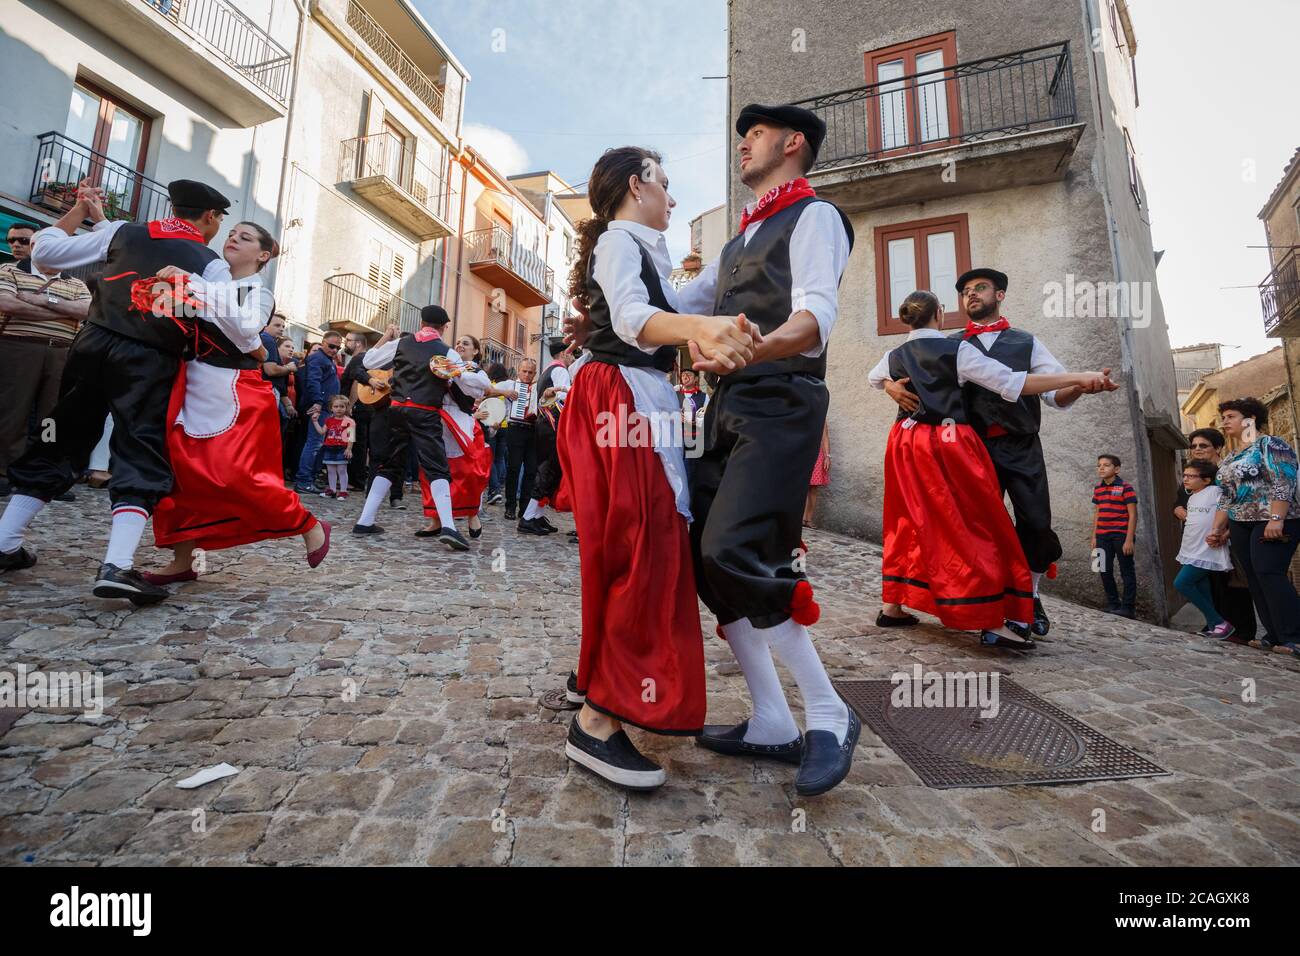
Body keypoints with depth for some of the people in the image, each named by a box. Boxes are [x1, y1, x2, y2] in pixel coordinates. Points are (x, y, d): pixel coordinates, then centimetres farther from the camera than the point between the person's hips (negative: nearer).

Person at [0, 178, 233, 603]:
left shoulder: (125, 232, 11)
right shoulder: (211, 265, 0)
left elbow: (45, 253, 13)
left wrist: (79, 210, 23)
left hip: (94, 344, 5)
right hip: (149, 361, -4)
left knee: (62, 443, 17)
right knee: (142, 457, -5)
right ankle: (118, 566, -20)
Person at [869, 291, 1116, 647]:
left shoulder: (894, 357, 7)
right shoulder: (957, 350, -7)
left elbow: (873, 379, 30)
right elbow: (1012, 384, -12)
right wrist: (1079, 378, -11)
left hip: (907, 446, 6)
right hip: (949, 445, -5)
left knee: (909, 525, 14)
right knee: (974, 529, -1)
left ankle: (892, 607, 18)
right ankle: (993, 624, -1)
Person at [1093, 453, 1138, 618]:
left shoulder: (1125, 487, -7)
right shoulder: (1098, 489, 10)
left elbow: (1133, 515, -9)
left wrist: (1129, 540, -14)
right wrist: (1094, 537, 12)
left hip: (1121, 535, -6)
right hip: (1103, 536, 6)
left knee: (1127, 572, 3)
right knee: (1105, 571, 10)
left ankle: (1128, 607, 10)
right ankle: (1113, 604, 22)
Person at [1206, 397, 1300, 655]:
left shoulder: (1269, 444, -3)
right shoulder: (1229, 459, 20)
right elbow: (1226, 497, 22)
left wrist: (1277, 519, -24)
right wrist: (1217, 529, 15)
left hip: (1272, 521, -8)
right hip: (1240, 525, 8)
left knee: (1269, 574, -17)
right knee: (1255, 580, 3)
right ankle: (1275, 635, 7)